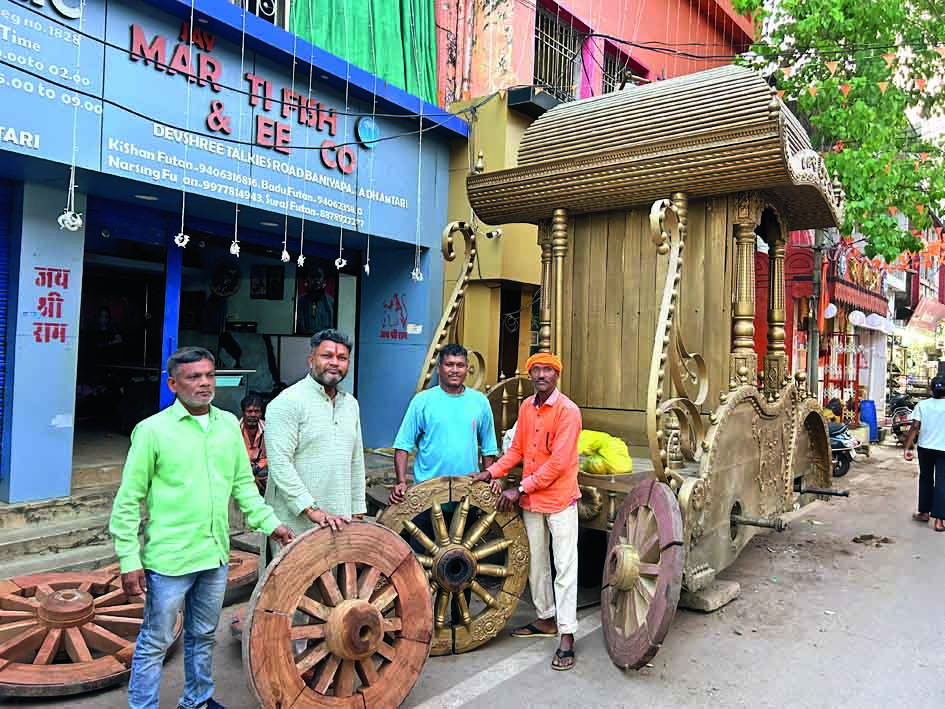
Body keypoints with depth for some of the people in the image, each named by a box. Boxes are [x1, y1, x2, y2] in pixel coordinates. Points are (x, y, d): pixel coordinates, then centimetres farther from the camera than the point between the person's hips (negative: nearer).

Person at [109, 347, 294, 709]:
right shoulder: (153, 430, -10)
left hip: (216, 556, 5)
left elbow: (243, 484, 12)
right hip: (169, 559, -5)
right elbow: (128, 501, -8)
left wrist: (270, 522, 3)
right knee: (155, 643, 9)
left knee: (203, 637, 22)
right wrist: (129, 560, -10)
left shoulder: (229, 424, 4)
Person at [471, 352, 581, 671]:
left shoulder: (567, 411, -16)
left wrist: (520, 489, -19)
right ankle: (546, 619, 33)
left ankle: (567, 635, 7)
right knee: (536, 563, 17)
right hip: (530, 500, 7)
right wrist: (492, 472, -1)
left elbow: (558, 462, -20)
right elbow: (517, 449, 13)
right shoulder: (526, 407, 6)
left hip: (560, 501, -7)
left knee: (565, 567, -1)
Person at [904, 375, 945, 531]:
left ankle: (924, 512, 26)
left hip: (925, 447, 2)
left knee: (925, 479, 17)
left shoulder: (922, 405, -5)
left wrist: (908, 447, -5)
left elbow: (915, 428, -8)